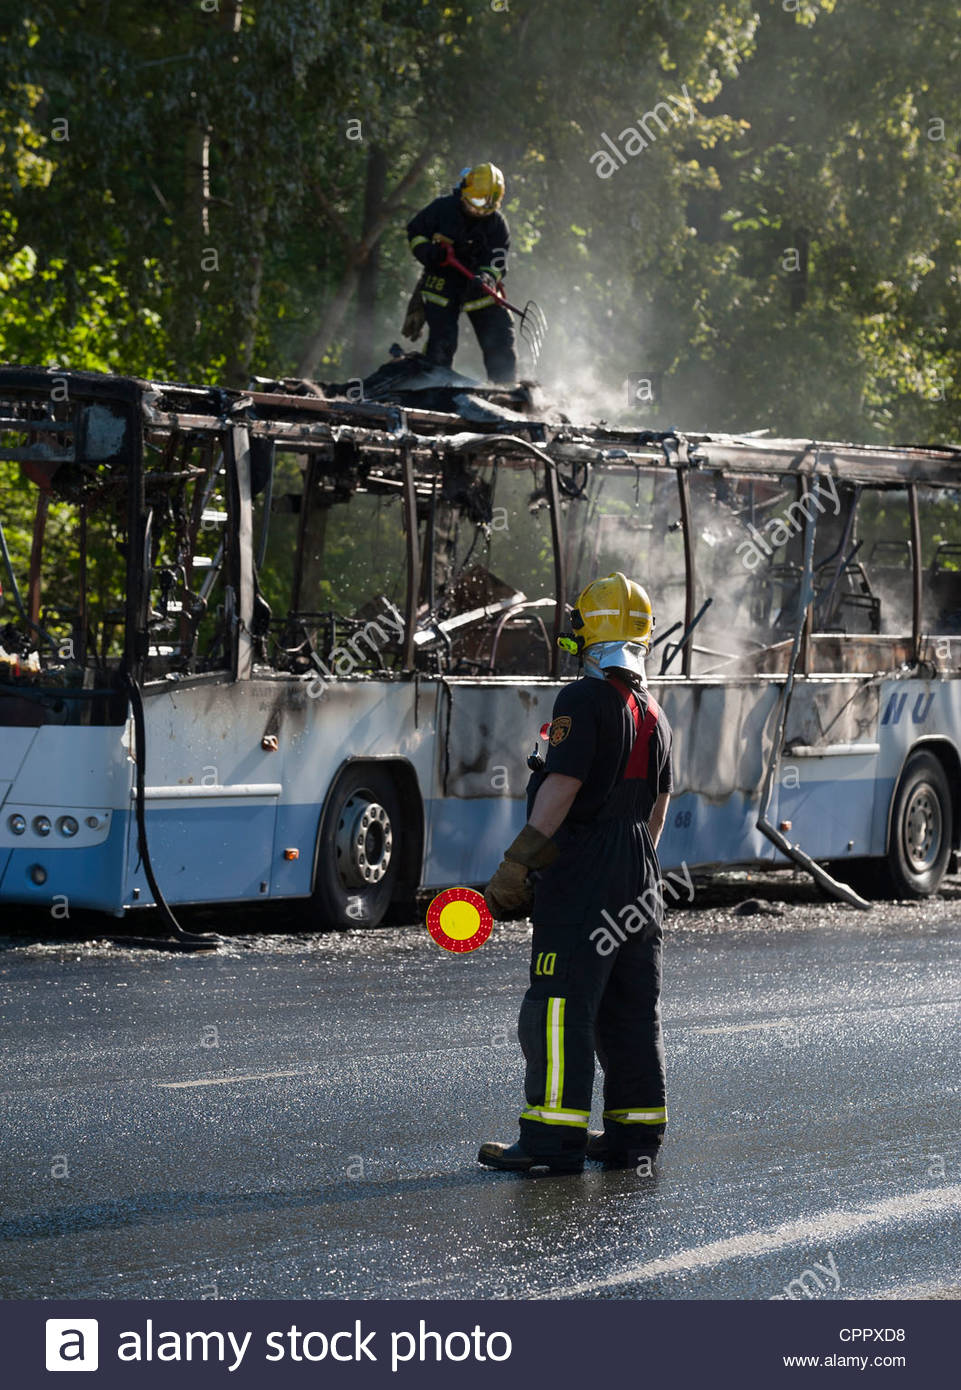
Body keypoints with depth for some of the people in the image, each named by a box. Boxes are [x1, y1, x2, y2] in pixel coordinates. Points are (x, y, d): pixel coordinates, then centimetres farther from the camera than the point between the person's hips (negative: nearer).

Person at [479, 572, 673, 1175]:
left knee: (562, 1003, -7)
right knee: (633, 1008, 12)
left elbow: (563, 784, -20)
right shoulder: (654, 711, 13)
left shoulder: (585, 699, -12)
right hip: (638, 876, 8)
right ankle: (636, 1135, 16)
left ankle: (556, 1138, -10)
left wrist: (518, 861, -21)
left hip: (582, 874, -8)